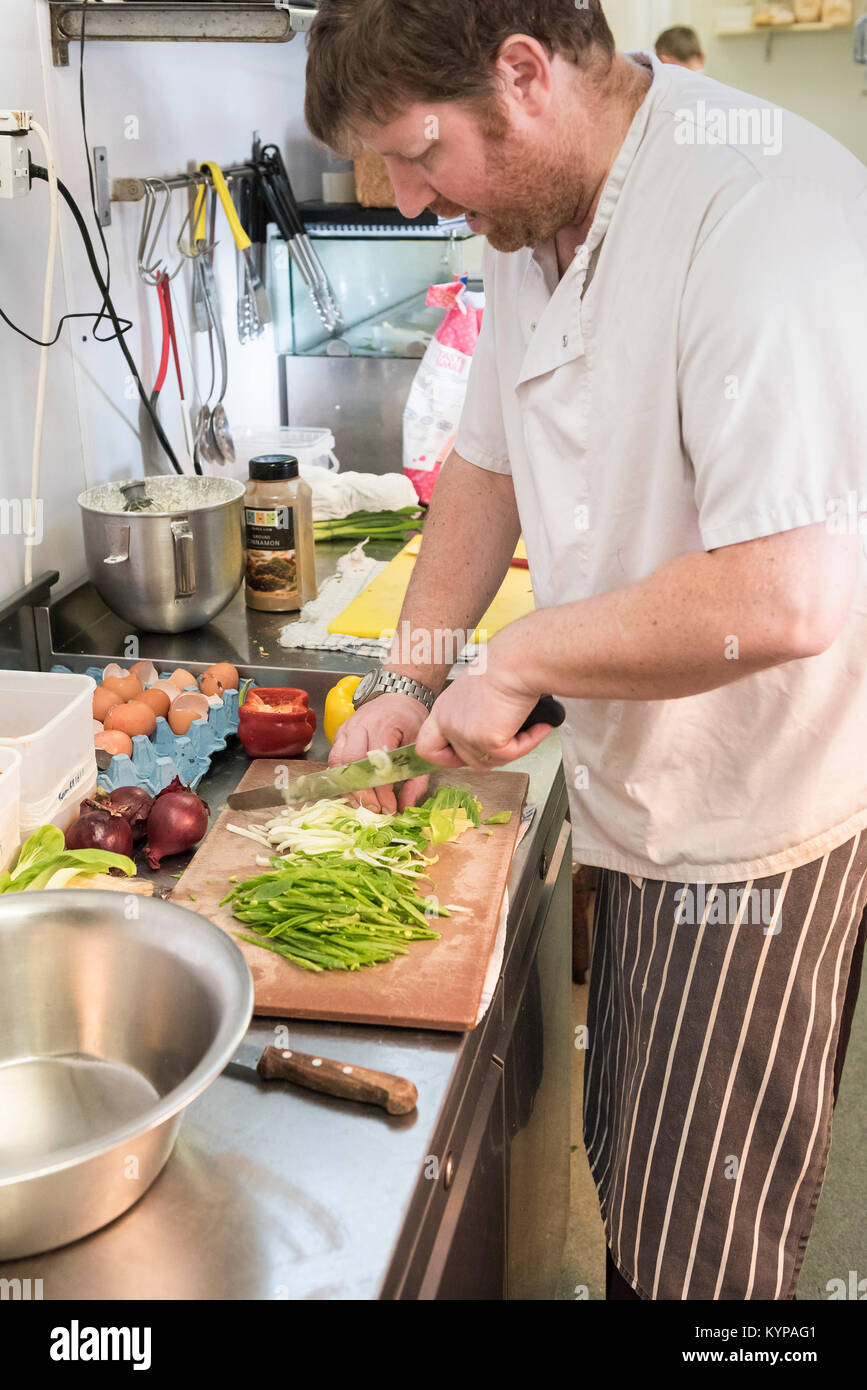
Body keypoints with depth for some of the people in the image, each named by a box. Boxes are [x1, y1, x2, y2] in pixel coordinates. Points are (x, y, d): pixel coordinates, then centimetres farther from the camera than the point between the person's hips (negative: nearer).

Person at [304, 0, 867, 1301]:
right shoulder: (534, 217, 4)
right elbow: (489, 459, 17)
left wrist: (514, 664, -21)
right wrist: (410, 679, 9)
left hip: (760, 827, -8)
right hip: (640, 797, 8)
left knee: (699, 1251, 8)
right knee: (627, 1177, 24)